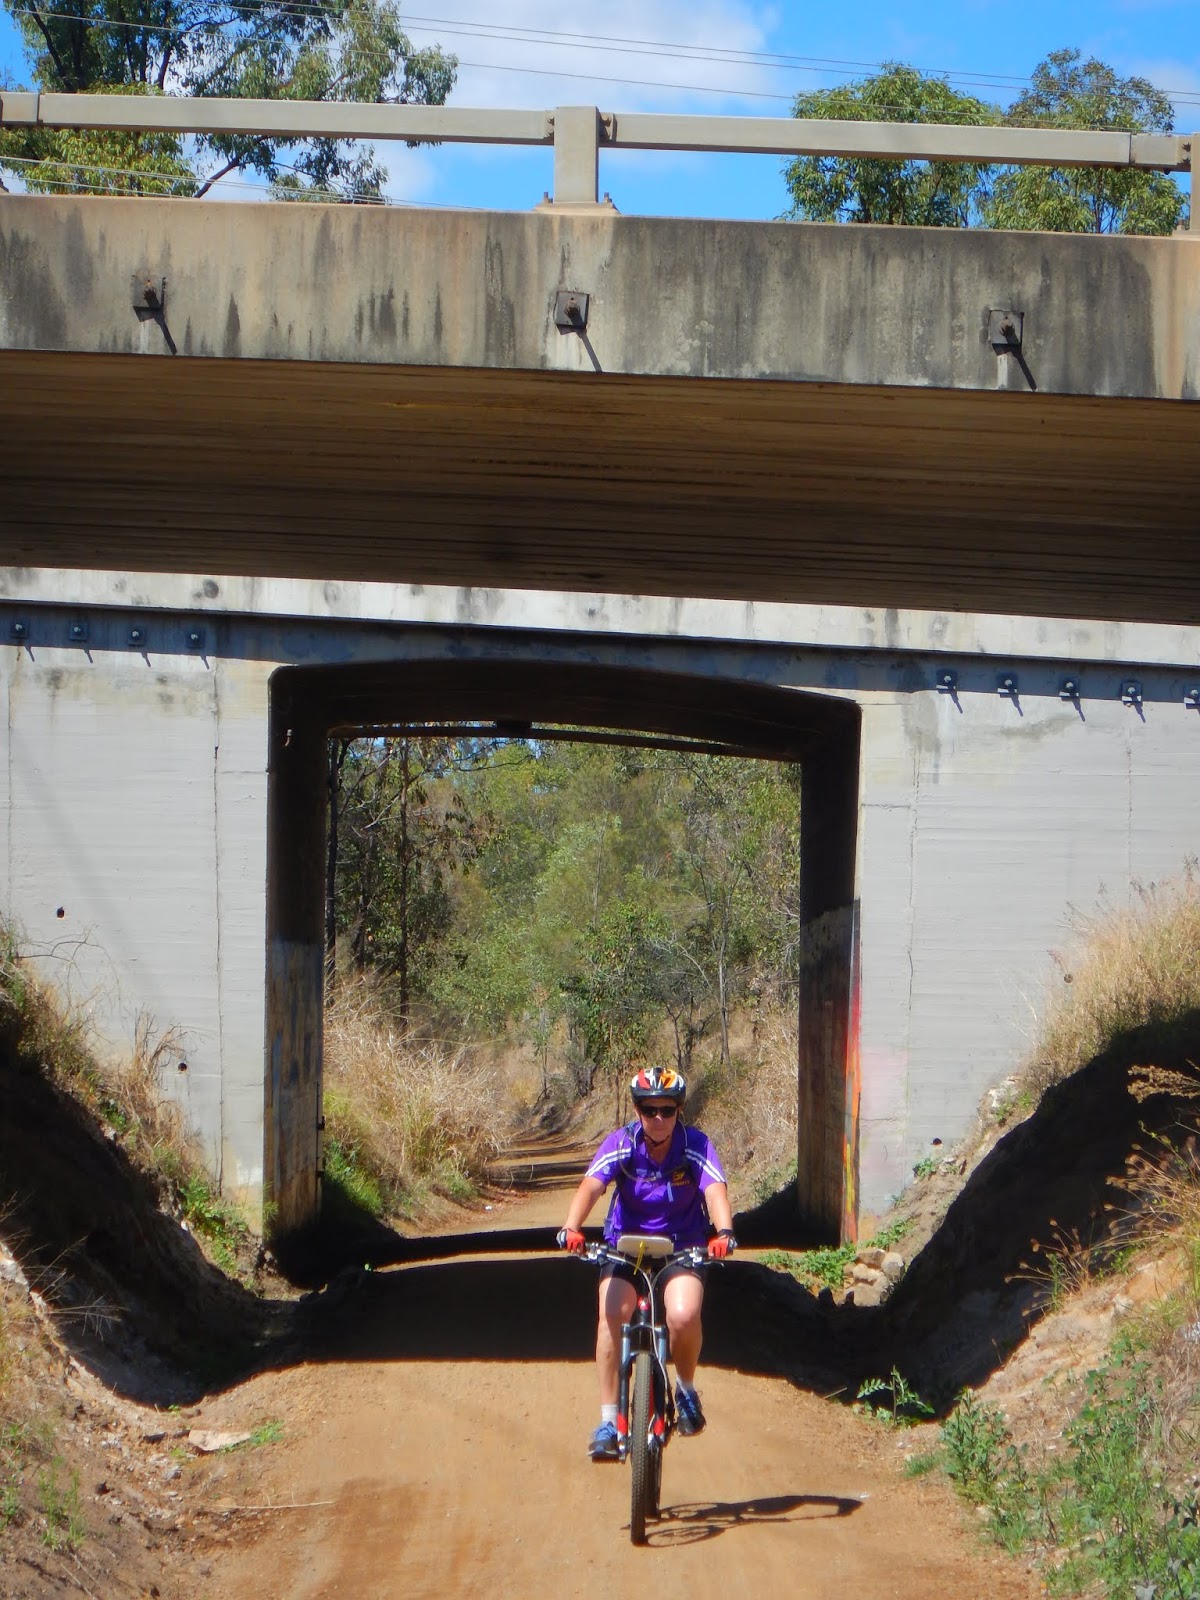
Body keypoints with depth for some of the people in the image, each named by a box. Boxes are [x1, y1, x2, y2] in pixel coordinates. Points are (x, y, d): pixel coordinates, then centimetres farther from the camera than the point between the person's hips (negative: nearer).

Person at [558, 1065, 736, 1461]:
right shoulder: (620, 1144, -14)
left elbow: (715, 1190, -30)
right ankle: (608, 1421, -15)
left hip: (682, 1249, -1)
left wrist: (723, 1232, -50)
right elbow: (590, 1186, -28)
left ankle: (686, 1387, 4)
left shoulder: (696, 1146, -15)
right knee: (612, 1315, -23)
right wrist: (571, 1228, -47)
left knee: (683, 1316, -27)